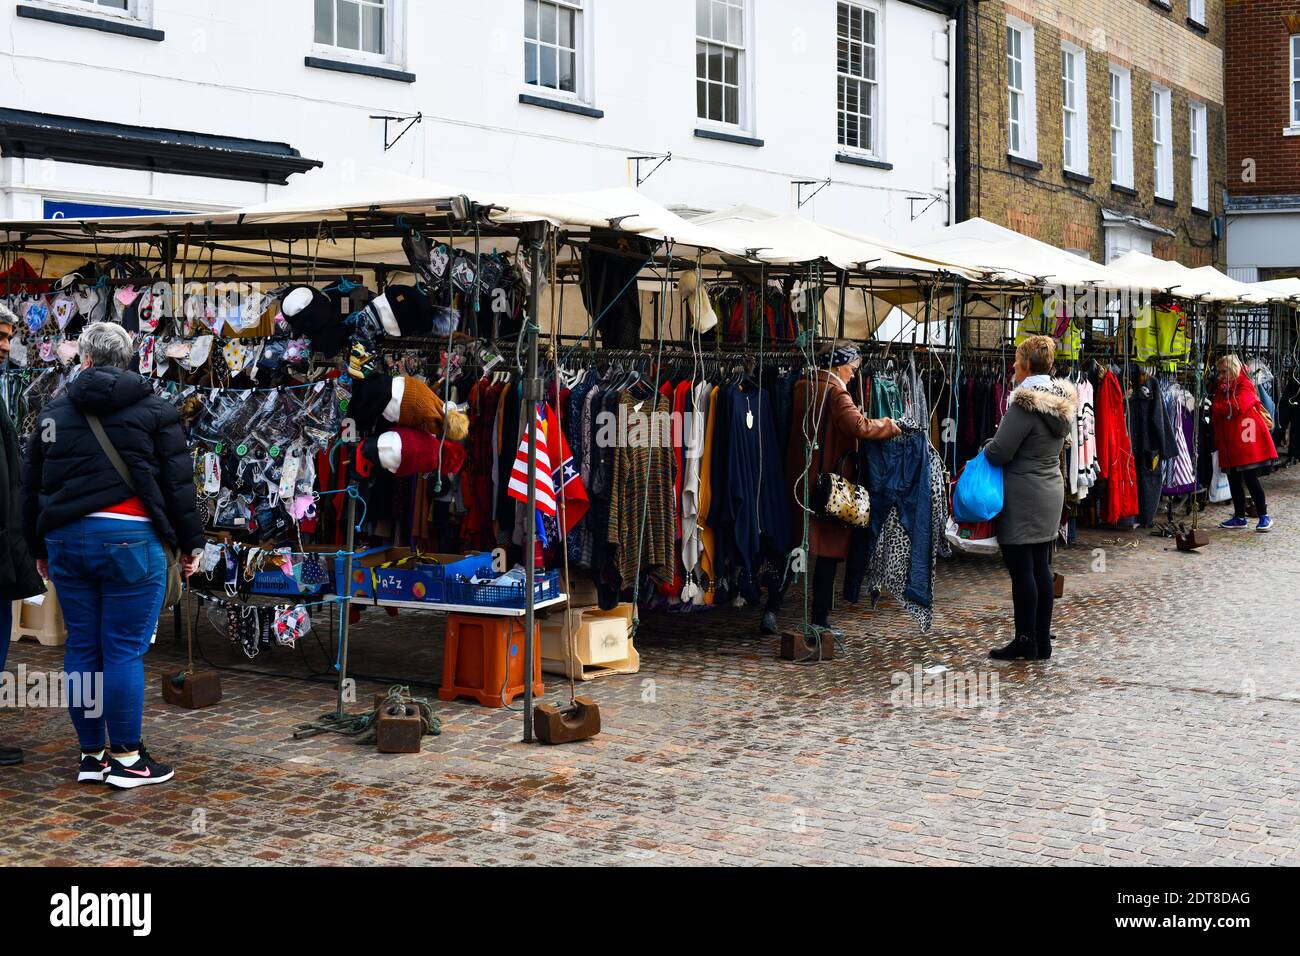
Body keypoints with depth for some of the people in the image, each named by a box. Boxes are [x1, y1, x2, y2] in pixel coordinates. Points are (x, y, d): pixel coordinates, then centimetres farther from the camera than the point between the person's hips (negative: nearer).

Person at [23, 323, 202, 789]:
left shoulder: (53, 412, 13)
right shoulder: (154, 410, 1)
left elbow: (33, 487, 17)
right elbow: (177, 482, -1)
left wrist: (40, 549, 26)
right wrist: (190, 542, 8)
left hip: (66, 539, 4)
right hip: (129, 539, -4)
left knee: (82, 647, 10)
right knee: (125, 650, -1)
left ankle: (91, 755, 16)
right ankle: (126, 758, 4)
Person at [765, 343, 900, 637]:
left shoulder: (801, 387, 8)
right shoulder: (835, 393, -14)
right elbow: (859, 427, -25)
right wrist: (890, 425, -10)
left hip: (798, 478, 7)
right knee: (829, 551, 2)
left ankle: (771, 611, 8)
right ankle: (819, 621, 4)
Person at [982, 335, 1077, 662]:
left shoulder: (1025, 404, -19)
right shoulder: (1062, 401, 8)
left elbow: (1000, 452, -18)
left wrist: (986, 448, 4)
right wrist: (997, 445, 15)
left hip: (1022, 498, -8)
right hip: (1051, 491, 8)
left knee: (1021, 570, -2)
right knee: (1041, 568, 11)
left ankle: (1025, 643, 3)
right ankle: (1042, 641, 16)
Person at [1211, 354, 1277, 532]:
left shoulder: (1245, 387, -7)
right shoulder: (1222, 389, 15)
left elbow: (1237, 407, -22)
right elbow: (1217, 418, 14)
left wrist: (1215, 407, -12)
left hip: (1247, 443, -8)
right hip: (1230, 446, 8)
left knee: (1250, 479, -6)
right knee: (1234, 481, 10)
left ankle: (1264, 516, 5)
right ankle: (1239, 518, 19)